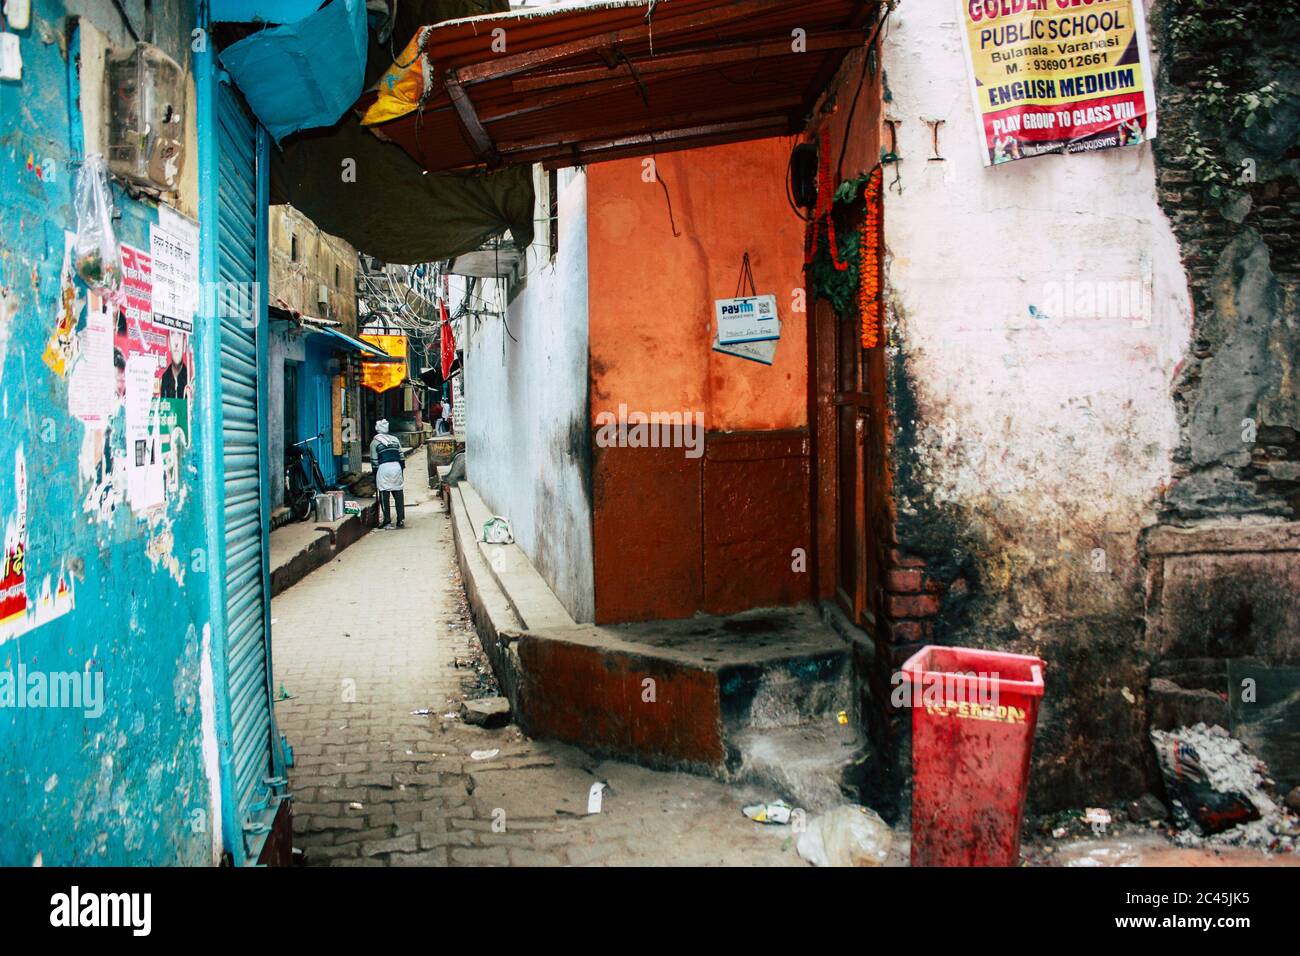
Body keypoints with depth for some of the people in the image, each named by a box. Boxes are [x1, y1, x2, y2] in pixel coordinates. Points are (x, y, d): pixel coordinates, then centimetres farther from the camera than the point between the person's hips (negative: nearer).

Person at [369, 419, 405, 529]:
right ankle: (401, 520, 8)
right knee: (398, 493, 9)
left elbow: (374, 462, 3)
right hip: (396, 467, 4)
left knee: (384, 495, 1)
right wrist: (402, 470, 21)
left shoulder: (374, 443, 5)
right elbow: (401, 457, 13)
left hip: (383, 468, -4)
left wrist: (375, 478, 8)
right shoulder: (395, 439, 15)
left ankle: (387, 522, -2)